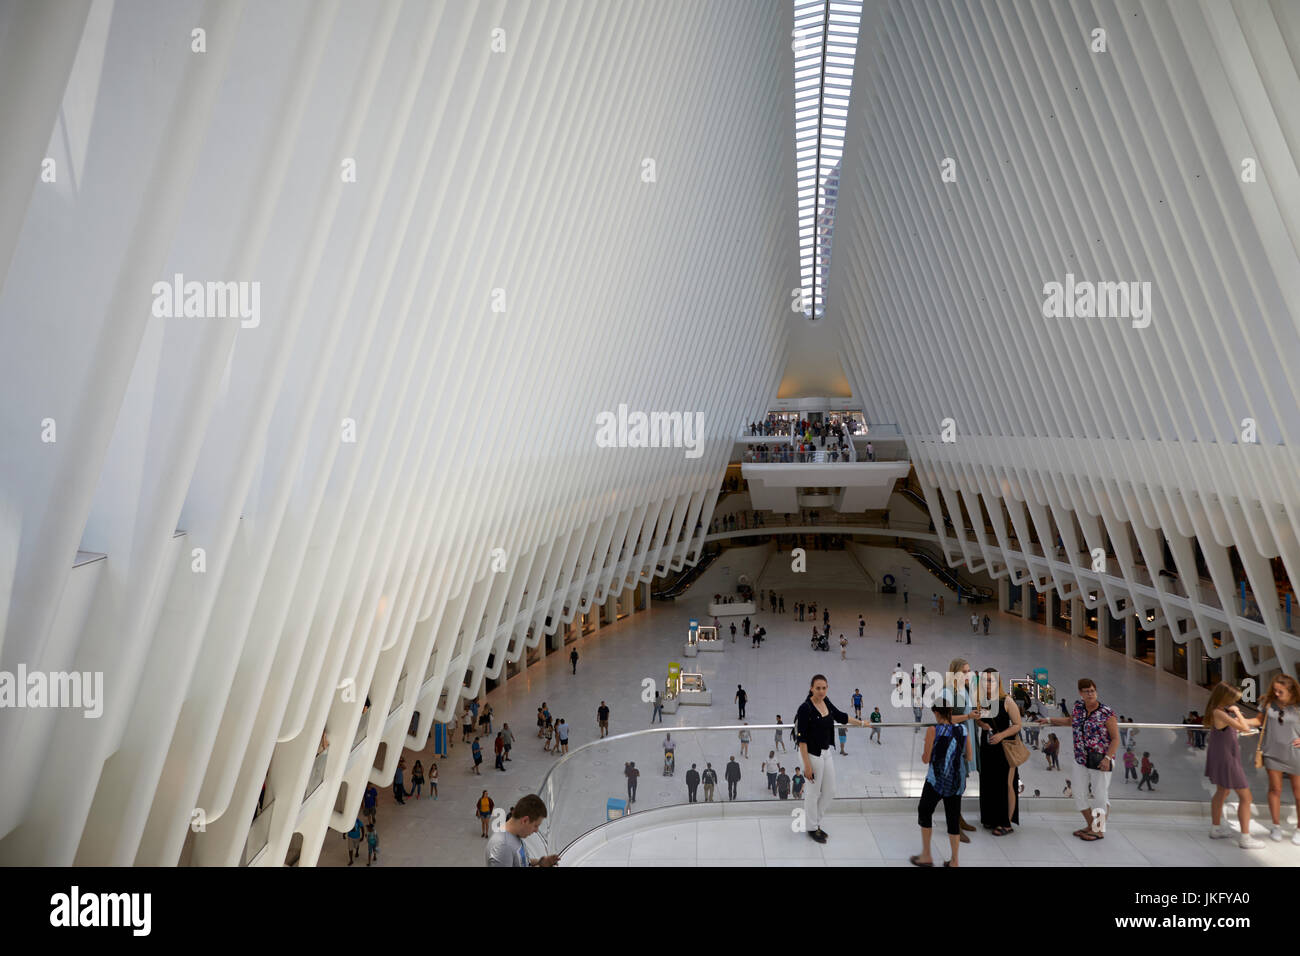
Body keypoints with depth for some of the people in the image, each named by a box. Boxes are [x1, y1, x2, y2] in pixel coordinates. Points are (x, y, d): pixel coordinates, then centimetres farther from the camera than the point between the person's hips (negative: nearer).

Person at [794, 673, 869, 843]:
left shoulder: (826, 702, 1)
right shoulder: (805, 708, -21)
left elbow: (840, 716, 21)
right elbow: (801, 739, -20)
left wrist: (860, 723, 33)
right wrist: (807, 765, -21)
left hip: (826, 753, 7)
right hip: (812, 754, -7)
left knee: (830, 792, 14)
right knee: (814, 793, 7)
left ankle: (815, 822, 33)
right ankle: (812, 828, 27)